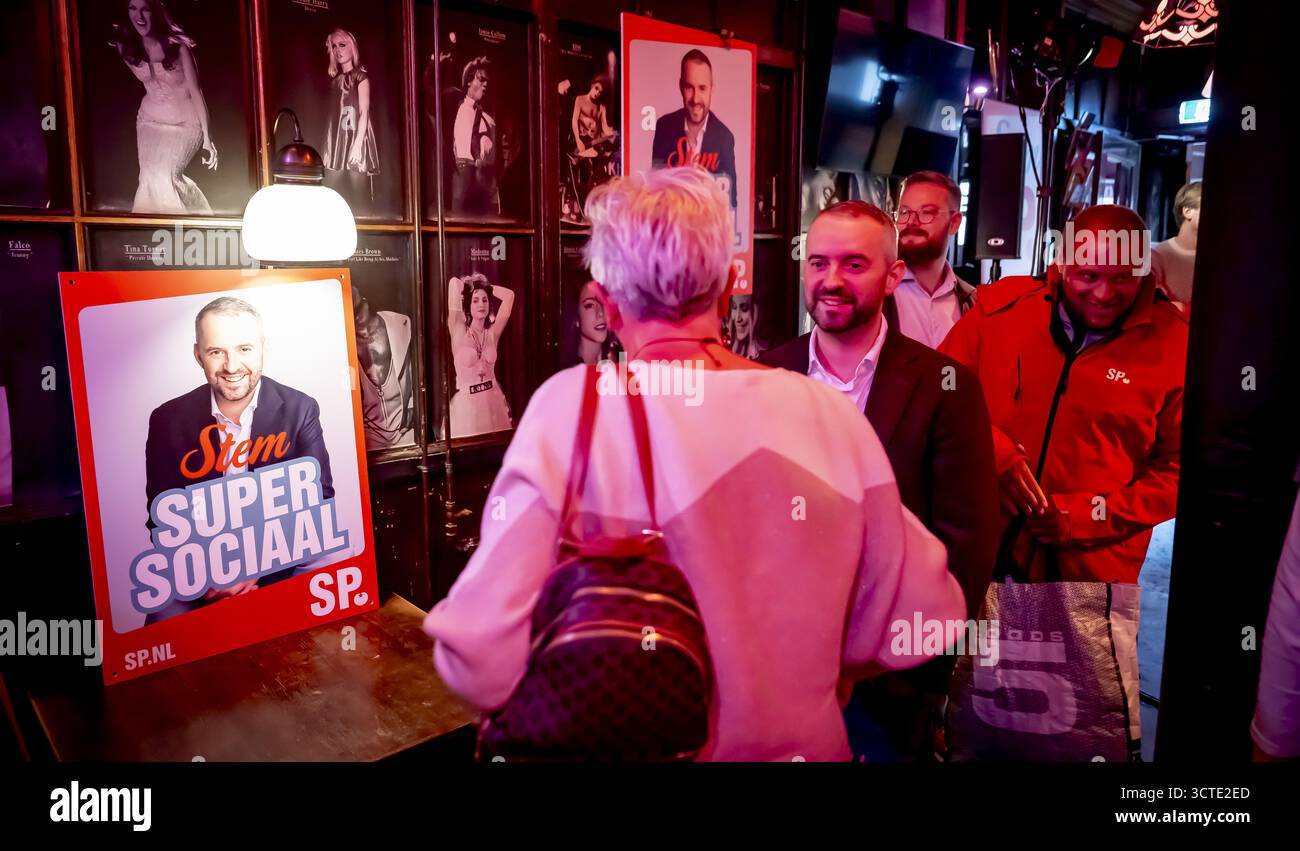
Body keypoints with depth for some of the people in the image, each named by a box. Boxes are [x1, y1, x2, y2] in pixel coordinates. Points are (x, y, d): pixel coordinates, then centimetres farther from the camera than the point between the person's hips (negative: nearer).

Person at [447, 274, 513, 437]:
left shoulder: (493, 333, 2)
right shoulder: (459, 332, -8)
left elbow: (509, 295, 4)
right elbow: (454, 283, -15)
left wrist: (485, 286, 8)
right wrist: (467, 286, 5)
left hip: (493, 400, 3)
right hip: (467, 402, -3)